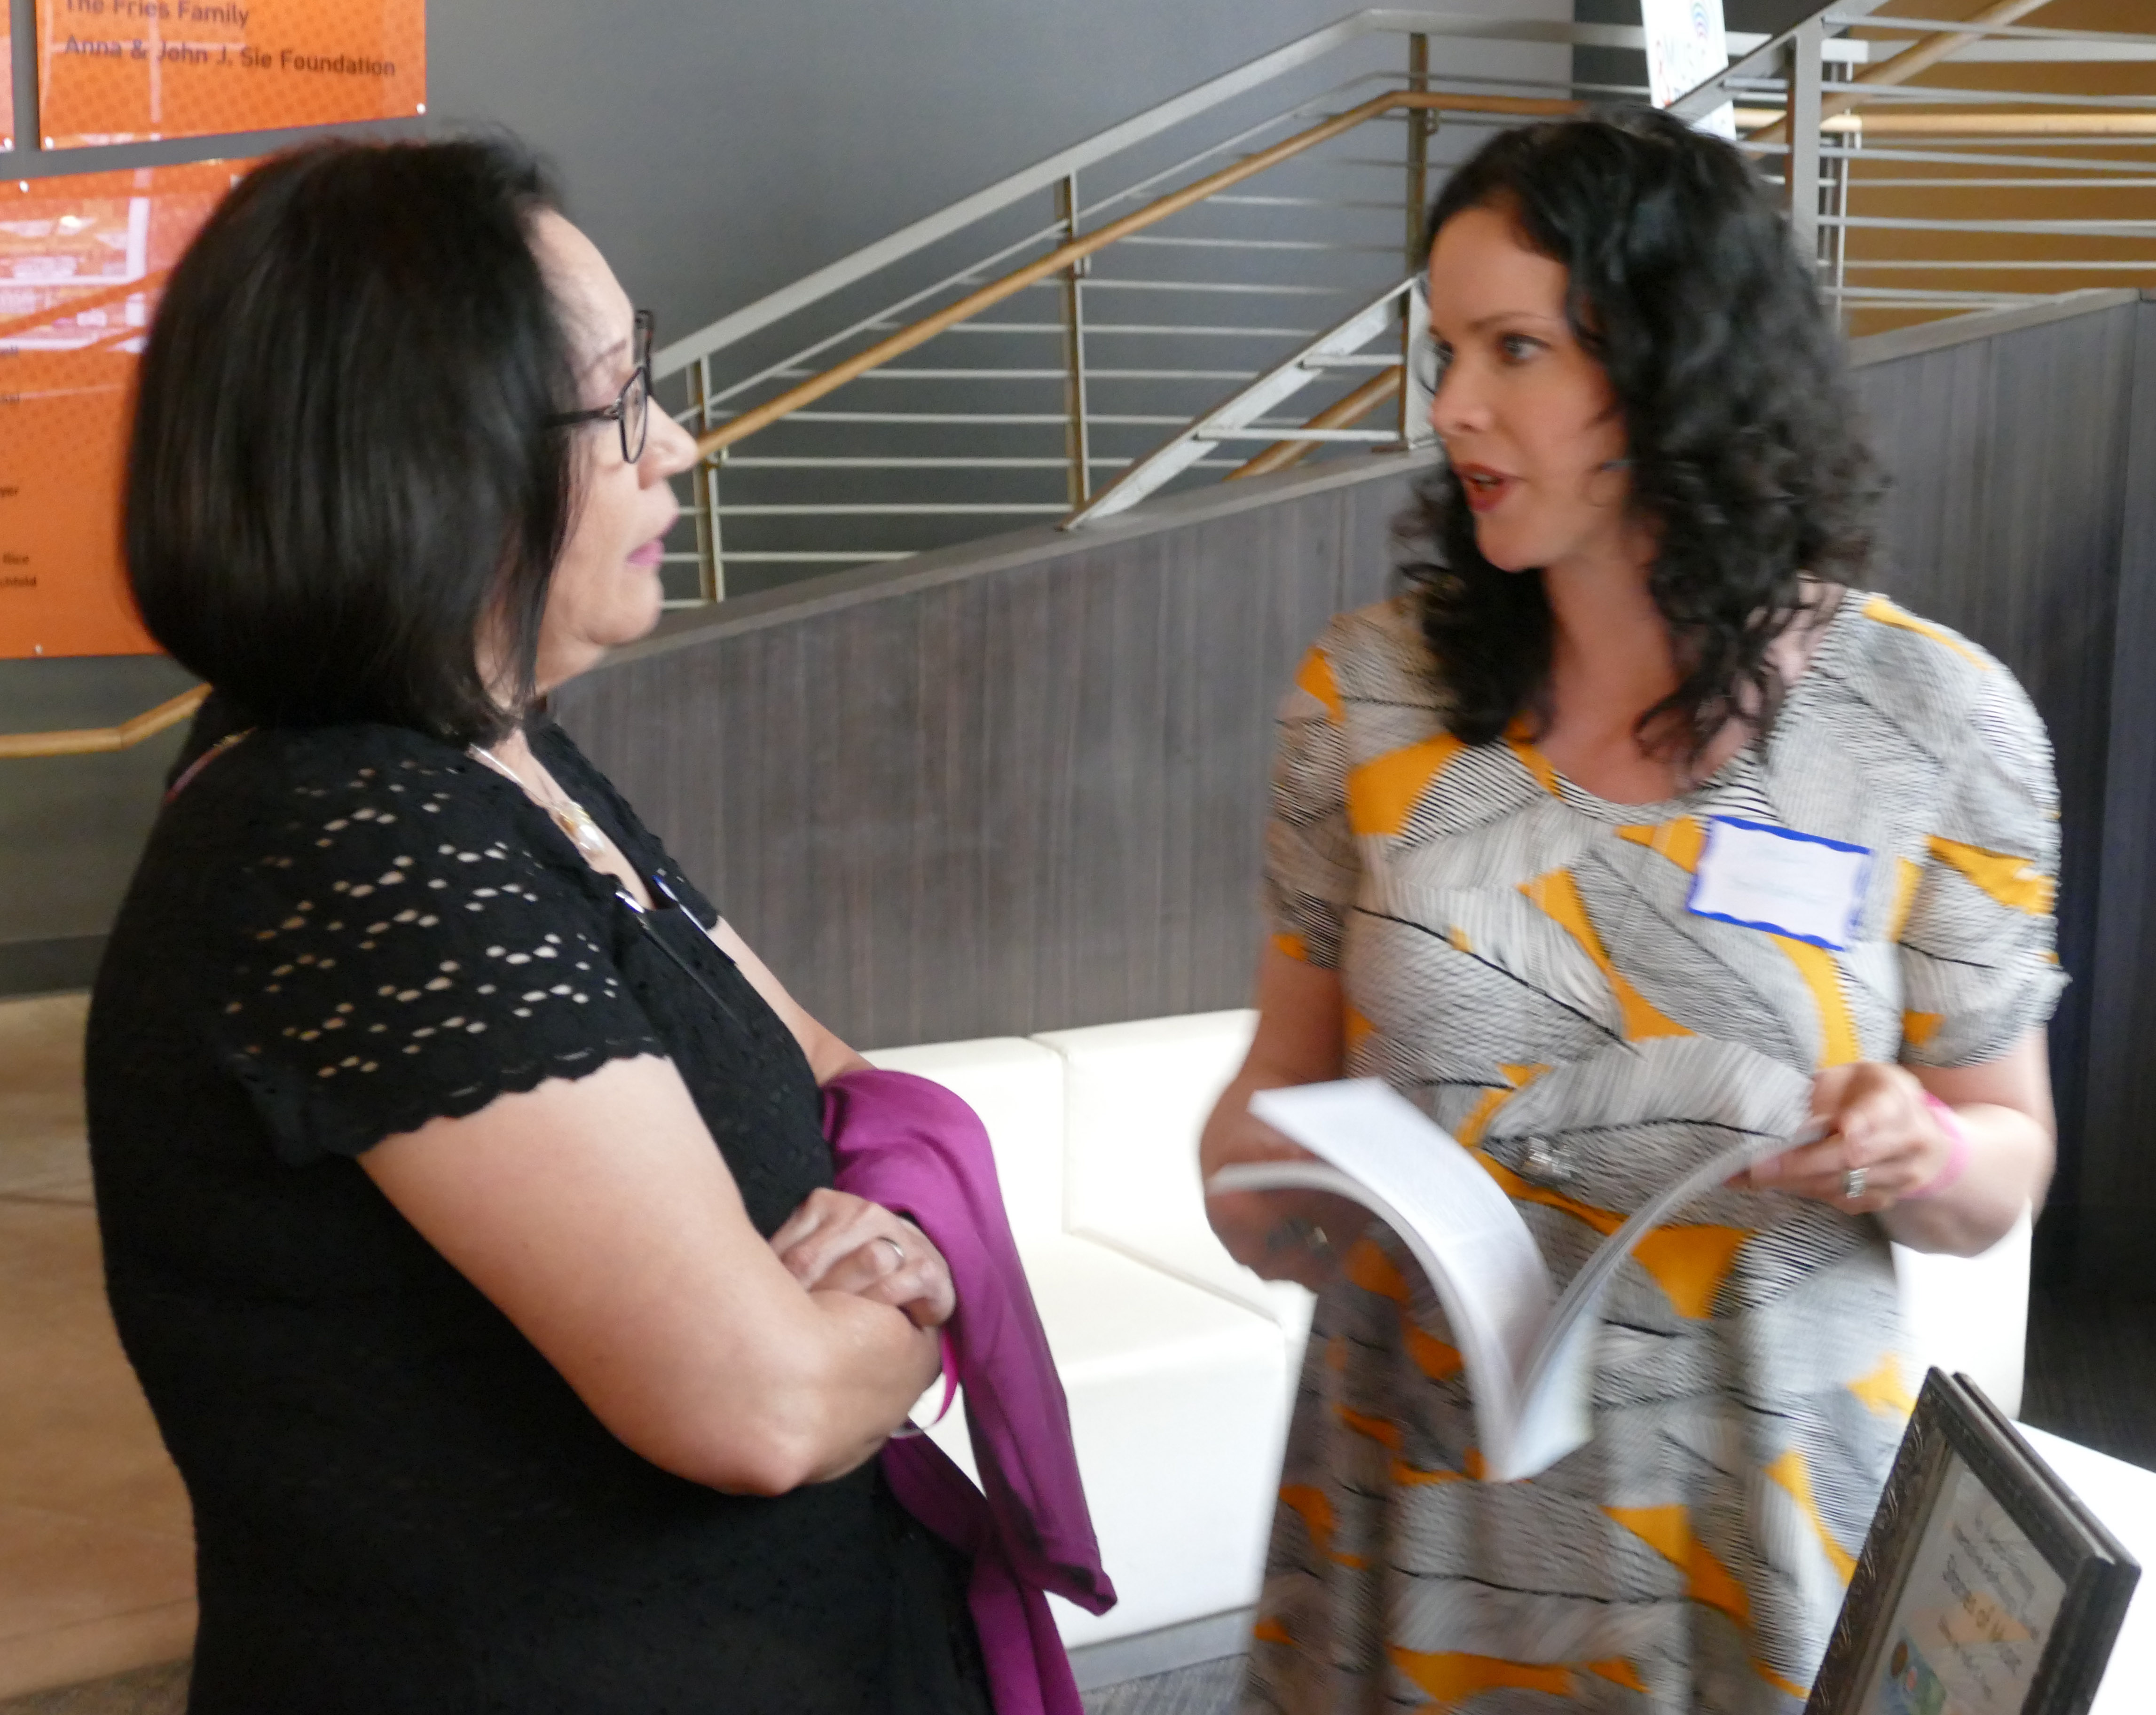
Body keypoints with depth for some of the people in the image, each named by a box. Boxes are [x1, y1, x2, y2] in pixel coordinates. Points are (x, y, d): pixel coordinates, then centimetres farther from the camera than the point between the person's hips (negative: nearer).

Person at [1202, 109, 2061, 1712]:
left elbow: (2005, 1157, 0)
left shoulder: (1939, 720, -9)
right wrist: (1252, 1168, -17)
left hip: (1751, 1521, -1)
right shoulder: (1371, 689, -5)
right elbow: (1285, 1075, 4)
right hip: (1417, 1504, 2)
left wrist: (1917, 1159, -21)